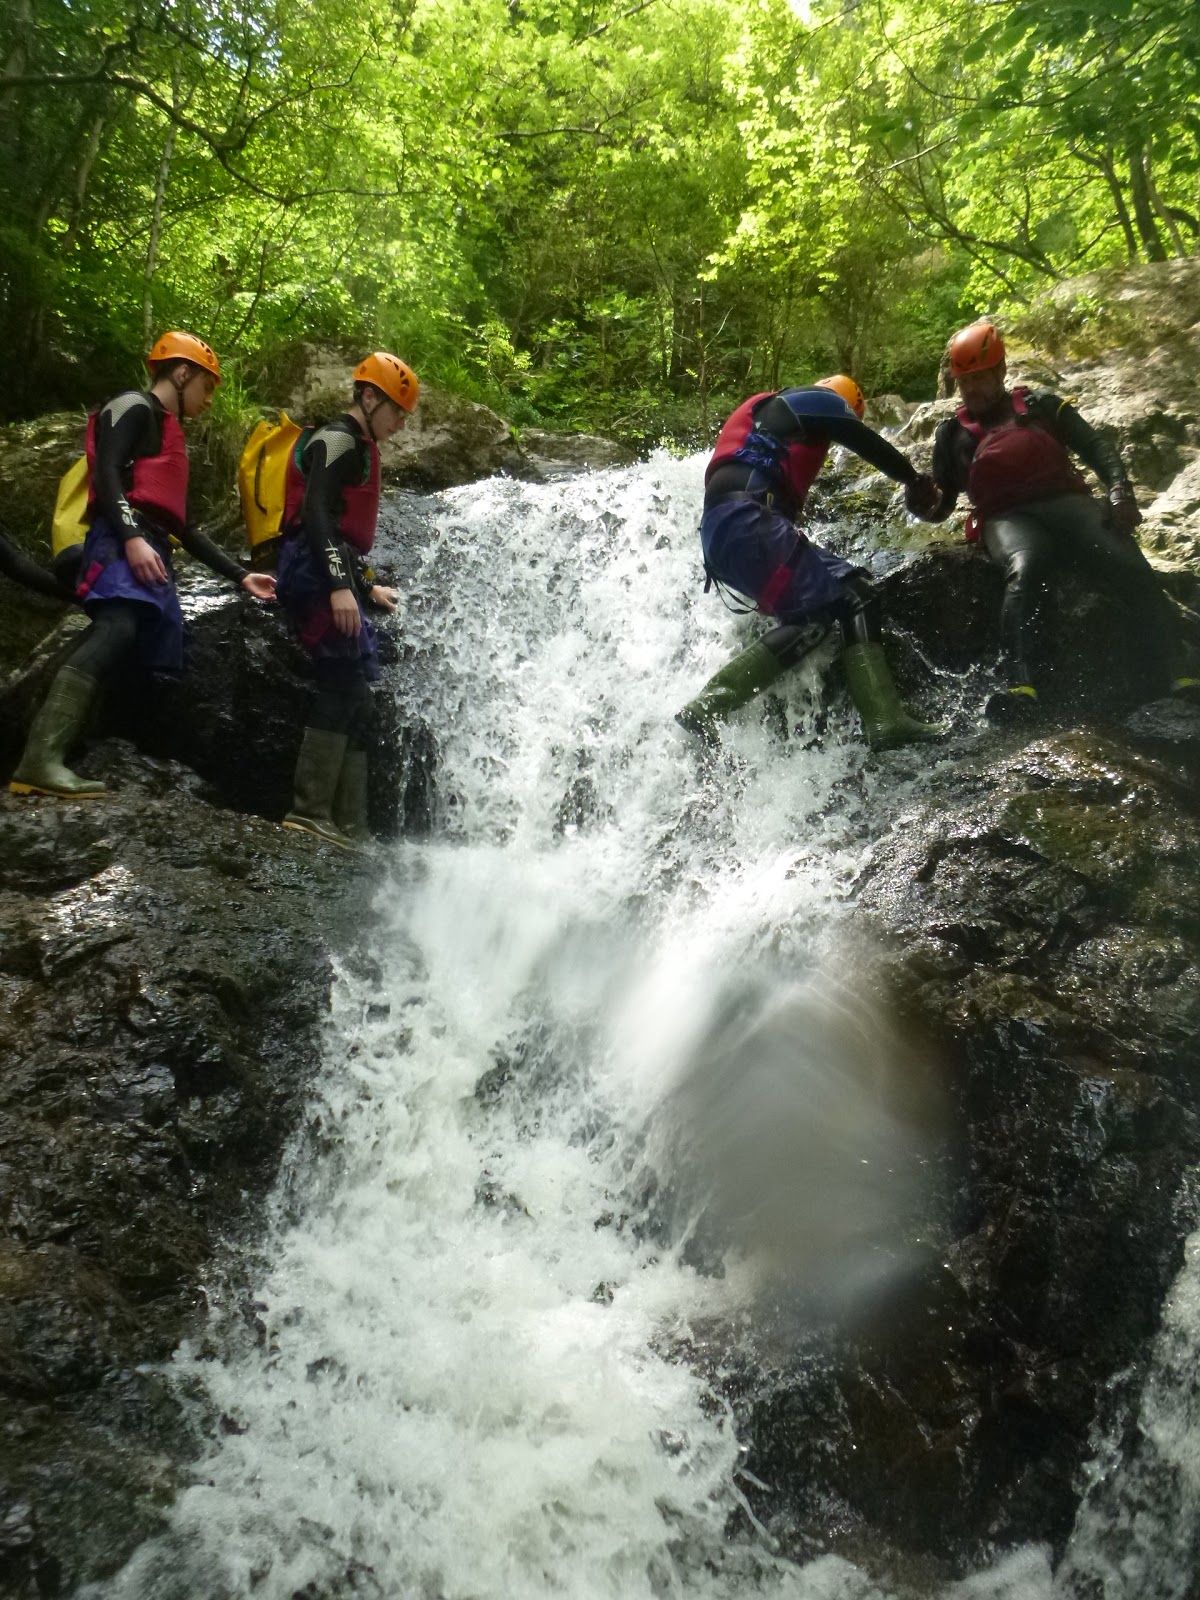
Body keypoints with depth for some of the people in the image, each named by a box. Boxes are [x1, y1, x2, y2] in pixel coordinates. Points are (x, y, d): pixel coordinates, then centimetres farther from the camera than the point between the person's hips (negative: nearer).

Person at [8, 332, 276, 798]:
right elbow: (106, 472, -11)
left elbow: (184, 527, 33)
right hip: (122, 542, -10)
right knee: (116, 628, -31)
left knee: (158, 664, -1)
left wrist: (239, 575, 29)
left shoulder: (169, 435, 34)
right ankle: (40, 760, -44)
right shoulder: (134, 408, 7)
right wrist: (131, 537, -25)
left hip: (152, 553, 11)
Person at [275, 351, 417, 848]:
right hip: (315, 572, -10)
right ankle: (310, 809, -21)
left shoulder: (358, 449, 27)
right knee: (345, 687, -19)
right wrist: (339, 585, -27)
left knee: (353, 699, 5)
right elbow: (315, 513, -18)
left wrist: (368, 587, 29)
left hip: (331, 577, 11)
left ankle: (348, 825, 4)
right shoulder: (339, 439, -4)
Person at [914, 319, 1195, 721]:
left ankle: (1177, 680, -34)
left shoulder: (1041, 404, 21)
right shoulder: (952, 433, 23)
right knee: (1024, 570, -39)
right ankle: (1019, 688, -56)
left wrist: (1119, 489, -8)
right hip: (1006, 517, -1)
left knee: (1131, 567, -28)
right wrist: (925, 505, -4)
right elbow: (942, 504, 22)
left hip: (1066, 500, 1)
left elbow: (1095, 446, 13)